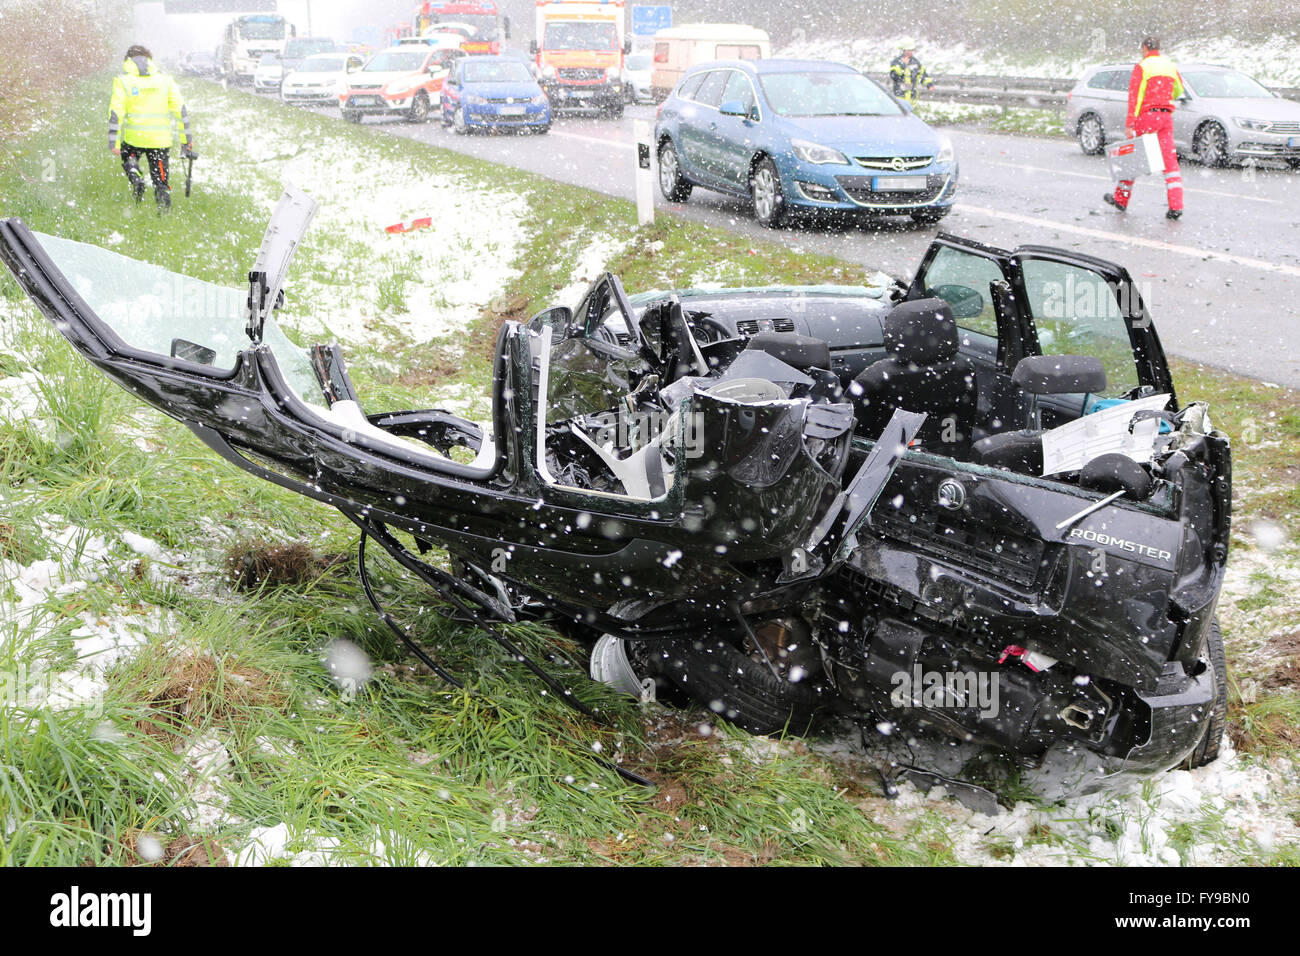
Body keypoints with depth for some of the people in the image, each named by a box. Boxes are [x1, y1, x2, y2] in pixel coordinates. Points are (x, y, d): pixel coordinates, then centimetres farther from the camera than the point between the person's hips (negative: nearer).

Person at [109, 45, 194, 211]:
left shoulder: (123, 79, 0)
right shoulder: (165, 78, 6)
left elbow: (116, 112, -6)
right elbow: (180, 109, 4)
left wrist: (113, 141, -4)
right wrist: (187, 136, 9)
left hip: (134, 137, -1)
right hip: (161, 139, 1)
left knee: (128, 158, 29)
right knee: (161, 180, 11)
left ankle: (136, 179, -1)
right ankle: (164, 213, -7)